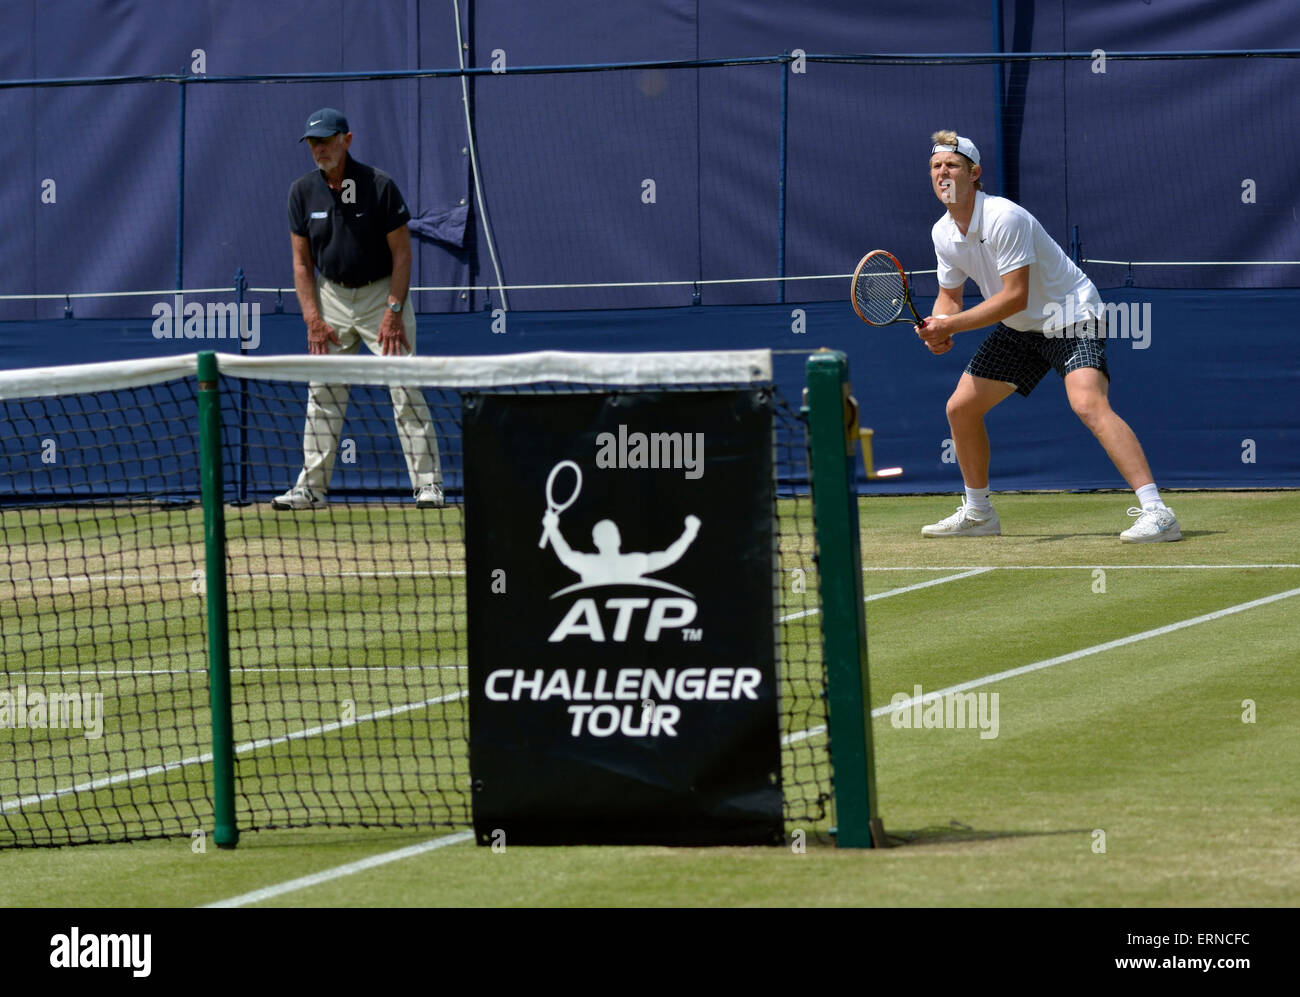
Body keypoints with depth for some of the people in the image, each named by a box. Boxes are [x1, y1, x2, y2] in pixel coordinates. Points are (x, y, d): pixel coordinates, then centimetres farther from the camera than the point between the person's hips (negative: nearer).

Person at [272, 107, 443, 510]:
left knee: (405, 389, -10)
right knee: (322, 393, 4)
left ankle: (428, 484, -10)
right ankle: (312, 487, 10)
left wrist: (394, 312, -18)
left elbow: (401, 253, -10)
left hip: (381, 293, -4)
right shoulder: (303, 191, -1)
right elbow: (302, 262, 3)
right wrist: (313, 319, -6)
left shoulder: (379, 185, -12)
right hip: (332, 297, 4)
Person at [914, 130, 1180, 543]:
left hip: (1073, 318, -9)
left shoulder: (1004, 218, -26)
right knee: (960, 407, 10)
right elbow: (949, 295, 13)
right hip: (1021, 330, 9)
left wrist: (951, 325, -27)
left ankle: (1156, 512, -38)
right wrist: (938, 328, -9)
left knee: (1089, 403, -31)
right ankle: (977, 514, 30)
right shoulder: (943, 233, -1)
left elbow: (1015, 297, -28)